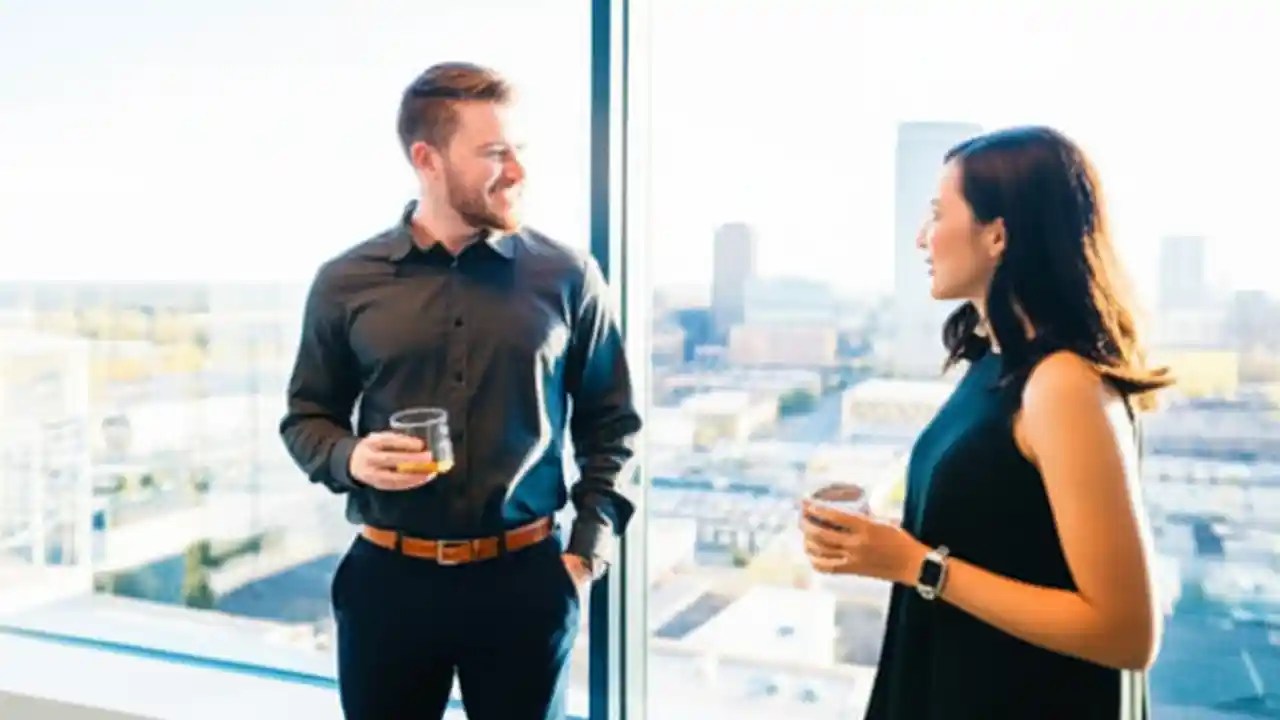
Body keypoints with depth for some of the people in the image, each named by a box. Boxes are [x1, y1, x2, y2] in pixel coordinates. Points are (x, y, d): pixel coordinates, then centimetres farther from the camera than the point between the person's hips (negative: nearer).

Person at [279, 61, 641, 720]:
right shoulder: (346, 282, 1)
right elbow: (307, 416, 11)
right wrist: (349, 458, -10)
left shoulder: (568, 277, -1)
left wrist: (589, 551, -2)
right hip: (387, 578, 1)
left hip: (526, 579, 0)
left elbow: (609, 425, 5)